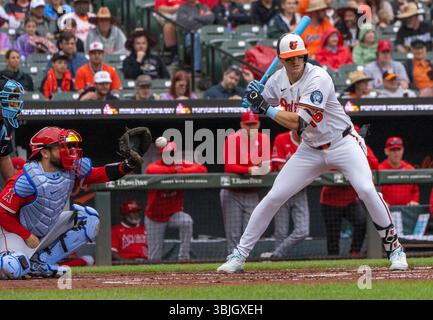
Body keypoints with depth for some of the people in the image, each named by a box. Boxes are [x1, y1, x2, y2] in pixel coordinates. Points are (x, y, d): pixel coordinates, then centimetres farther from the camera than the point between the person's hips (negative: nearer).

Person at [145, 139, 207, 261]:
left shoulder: (182, 165, -7)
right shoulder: (155, 166, -13)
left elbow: (202, 169, -24)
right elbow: (151, 170, -40)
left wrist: (181, 172, -37)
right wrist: (175, 170, -44)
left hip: (175, 213, 1)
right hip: (155, 216, -1)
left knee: (187, 221, -33)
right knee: (154, 258, 0)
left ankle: (183, 256, -24)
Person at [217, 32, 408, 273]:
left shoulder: (318, 79, -25)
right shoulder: (278, 80, -4)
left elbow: (298, 122, -31)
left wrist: (265, 108, -30)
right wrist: (255, 98, -15)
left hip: (343, 144, -5)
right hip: (310, 150, 5)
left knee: (367, 190, -24)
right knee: (274, 197, -2)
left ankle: (394, 248, -8)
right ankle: (239, 255, 6)